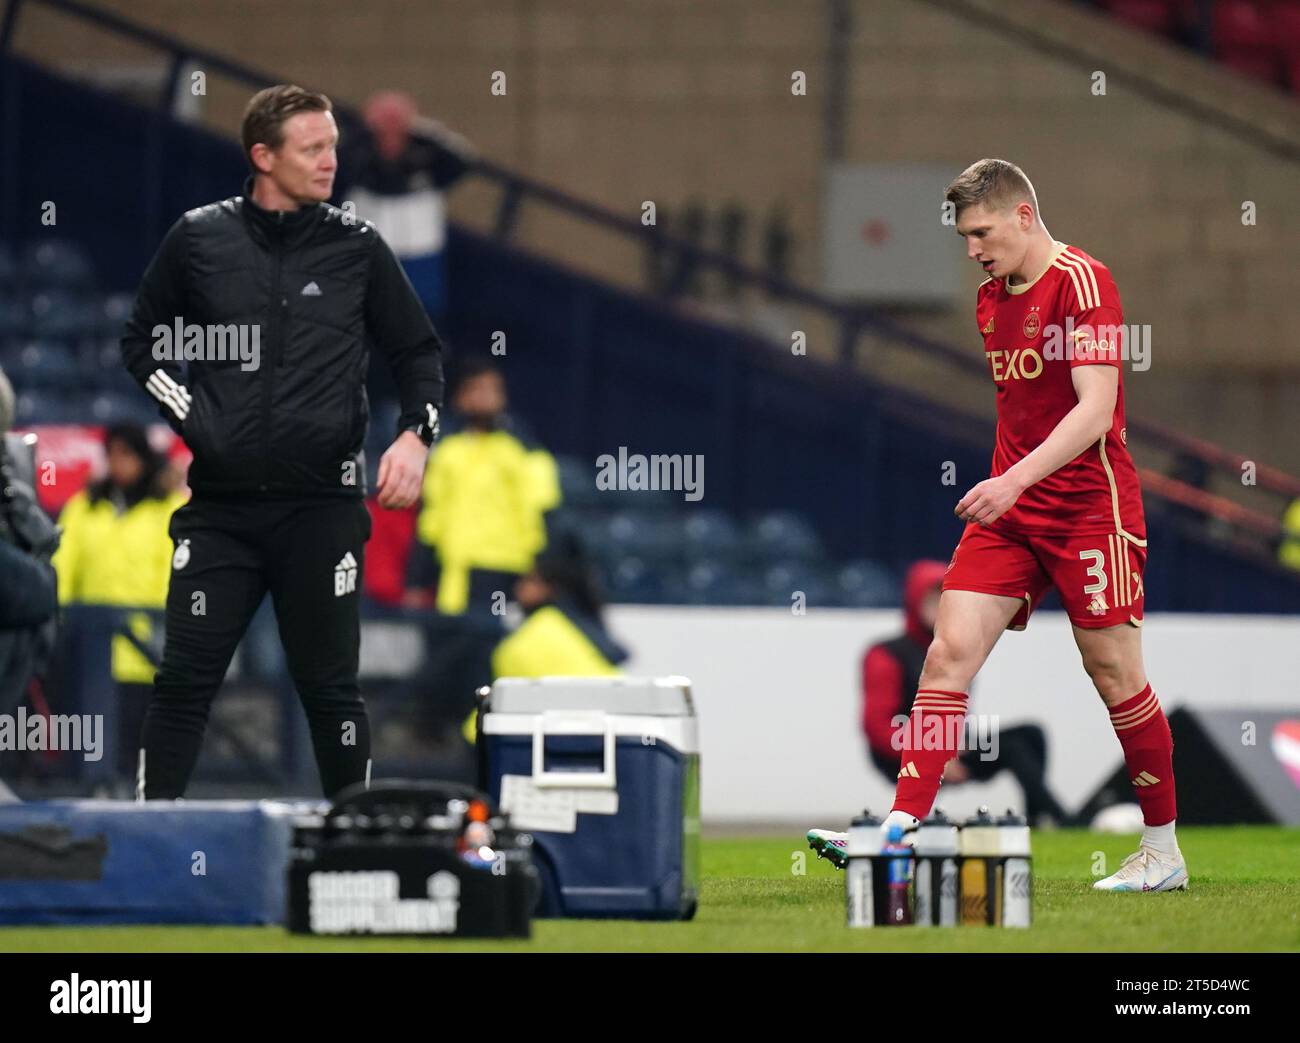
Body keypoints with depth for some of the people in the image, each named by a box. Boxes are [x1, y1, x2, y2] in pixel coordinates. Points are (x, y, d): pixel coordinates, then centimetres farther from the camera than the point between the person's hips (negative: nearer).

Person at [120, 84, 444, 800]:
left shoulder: (357, 246, 4)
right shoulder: (198, 240, 3)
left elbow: (419, 353, 12)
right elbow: (142, 342, 15)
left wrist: (415, 434, -3)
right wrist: (187, 414, 1)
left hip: (323, 507, 0)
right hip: (220, 506, 0)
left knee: (330, 686, 5)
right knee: (184, 680, -2)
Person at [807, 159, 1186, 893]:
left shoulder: (1082, 282, -14)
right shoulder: (991, 298, 12)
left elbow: (1095, 408, -22)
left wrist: (1015, 480, -30)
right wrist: (1004, 487, 18)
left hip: (1090, 508, -7)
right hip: (1010, 509, 7)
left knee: (1114, 671, 0)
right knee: (950, 651, -8)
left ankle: (1164, 852, 14)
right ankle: (902, 830, -14)